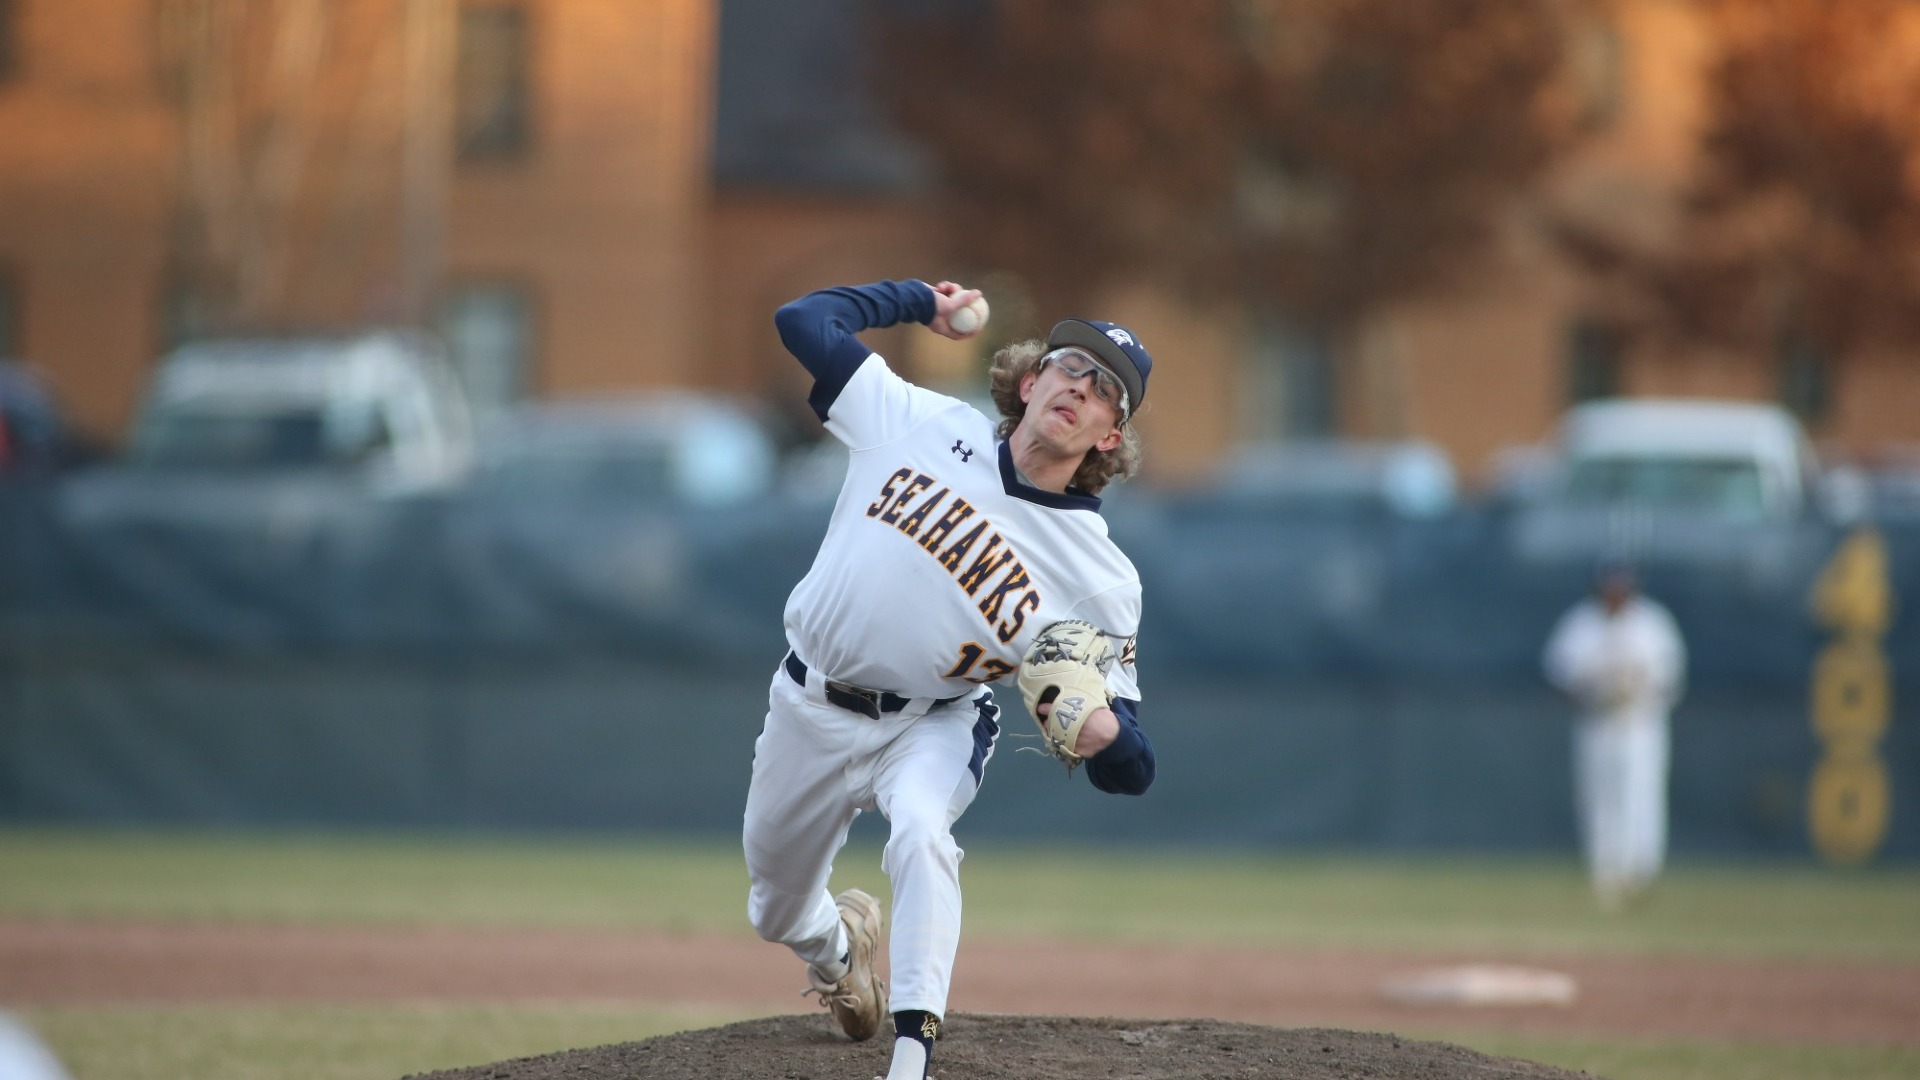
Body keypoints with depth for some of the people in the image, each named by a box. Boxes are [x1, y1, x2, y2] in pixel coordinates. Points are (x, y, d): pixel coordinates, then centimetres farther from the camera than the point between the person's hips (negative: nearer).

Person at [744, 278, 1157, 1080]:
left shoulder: (1103, 578, -17)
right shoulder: (924, 423, -11)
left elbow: (1133, 771, -17)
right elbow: (805, 320, -4)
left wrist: (1106, 731, -41)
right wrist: (920, 301, 5)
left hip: (932, 726, -3)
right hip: (810, 708, 3)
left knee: (921, 833, -36)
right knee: (777, 912, 17)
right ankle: (840, 942, 55)